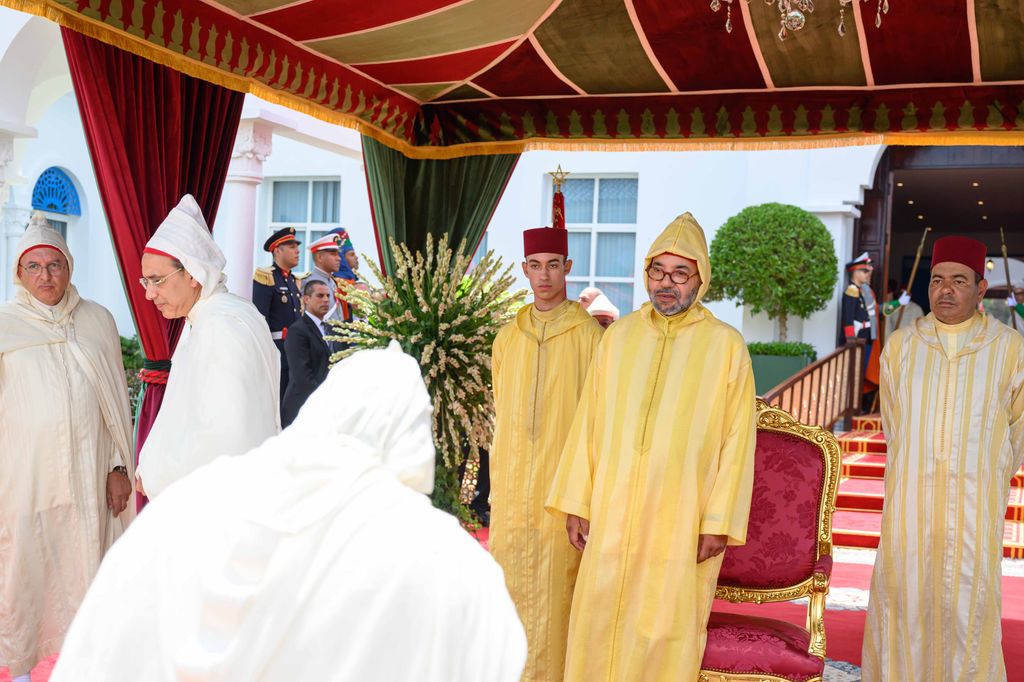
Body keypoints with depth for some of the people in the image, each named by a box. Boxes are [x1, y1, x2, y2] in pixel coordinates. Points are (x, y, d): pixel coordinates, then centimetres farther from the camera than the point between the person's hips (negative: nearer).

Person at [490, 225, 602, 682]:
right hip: (511, 488, 4)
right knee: (509, 583, 9)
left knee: (553, 590, -1)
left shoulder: (588, 335, -4)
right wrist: (496, 485, 13)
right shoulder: (508, 337, 10)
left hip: (561, 486, -4)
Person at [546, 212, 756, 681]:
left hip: (681, 519, -3)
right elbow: (588, 423, 8)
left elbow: (736, 439, -3)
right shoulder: (619, 336, 6)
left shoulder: (726, 345, -2)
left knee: (665, 633, 3)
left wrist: (719, 522, -7)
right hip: (612, 515, 3)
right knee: (598, 625, 7)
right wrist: (576, 502, 5)